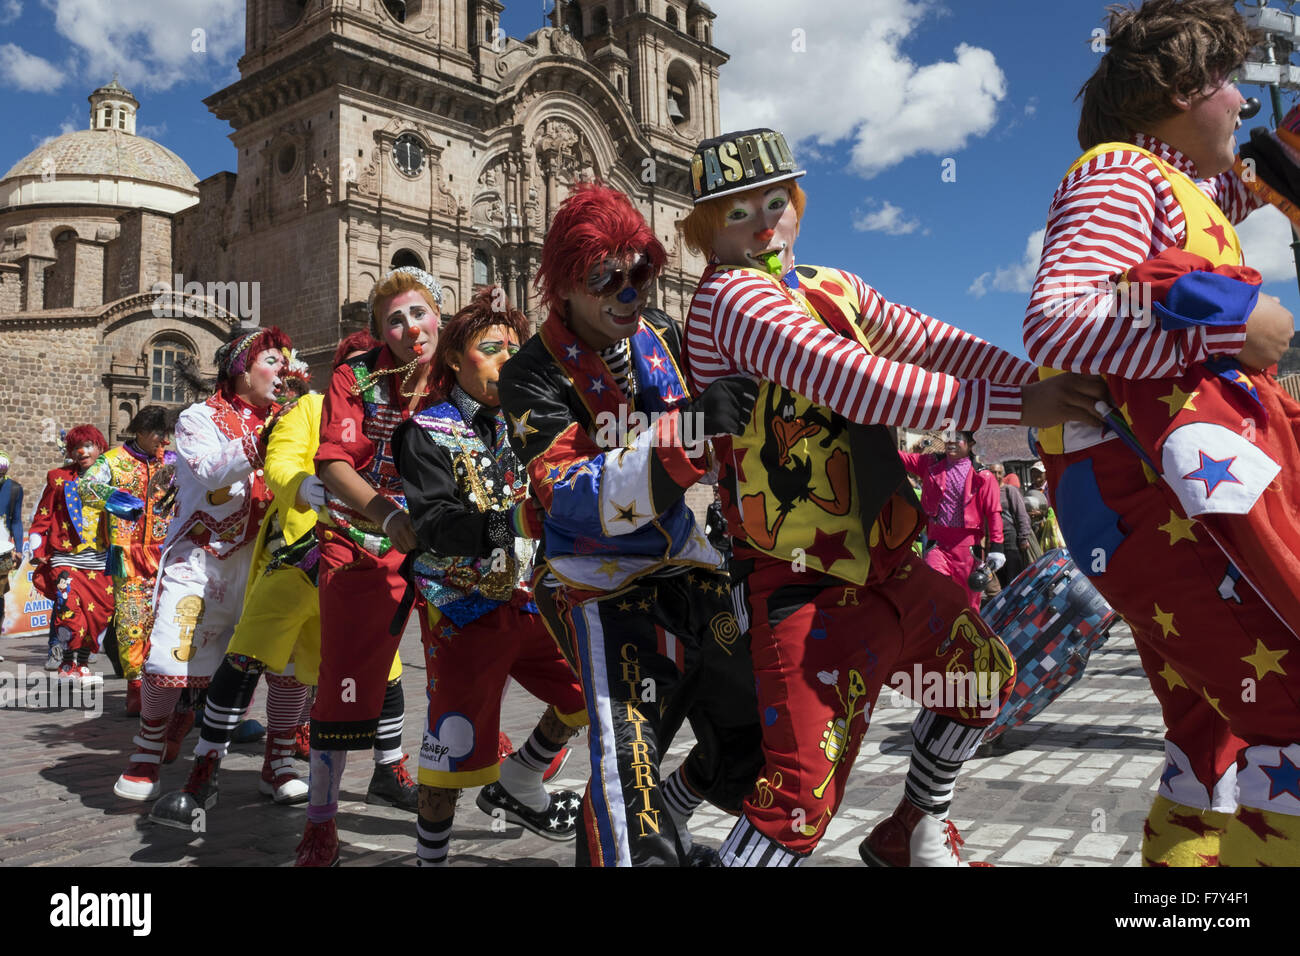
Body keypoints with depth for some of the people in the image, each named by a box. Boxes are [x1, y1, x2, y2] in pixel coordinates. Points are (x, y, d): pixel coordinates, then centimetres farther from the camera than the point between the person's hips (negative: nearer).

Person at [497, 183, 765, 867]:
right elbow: (576, 500, -32)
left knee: (750, 745, 12)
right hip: (601, 583, -6)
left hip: (684, 564, 6)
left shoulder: (661, 332, 1)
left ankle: (668, 820, 38)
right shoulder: (534, 377, -16)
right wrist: (685, 430, -41)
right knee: (627, 754, -23)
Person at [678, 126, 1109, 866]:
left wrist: (1049, 389, -9)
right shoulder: (729, 296, -14)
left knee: (986, 677, 27)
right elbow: (855, 382, -26)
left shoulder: (832, 290, 11)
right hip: (810, 590, -9)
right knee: (802, 800, -14)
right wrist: (1015, 405, -25)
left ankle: (915, 836, 45)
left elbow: (938, 345, 7)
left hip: (890, 563, 9)